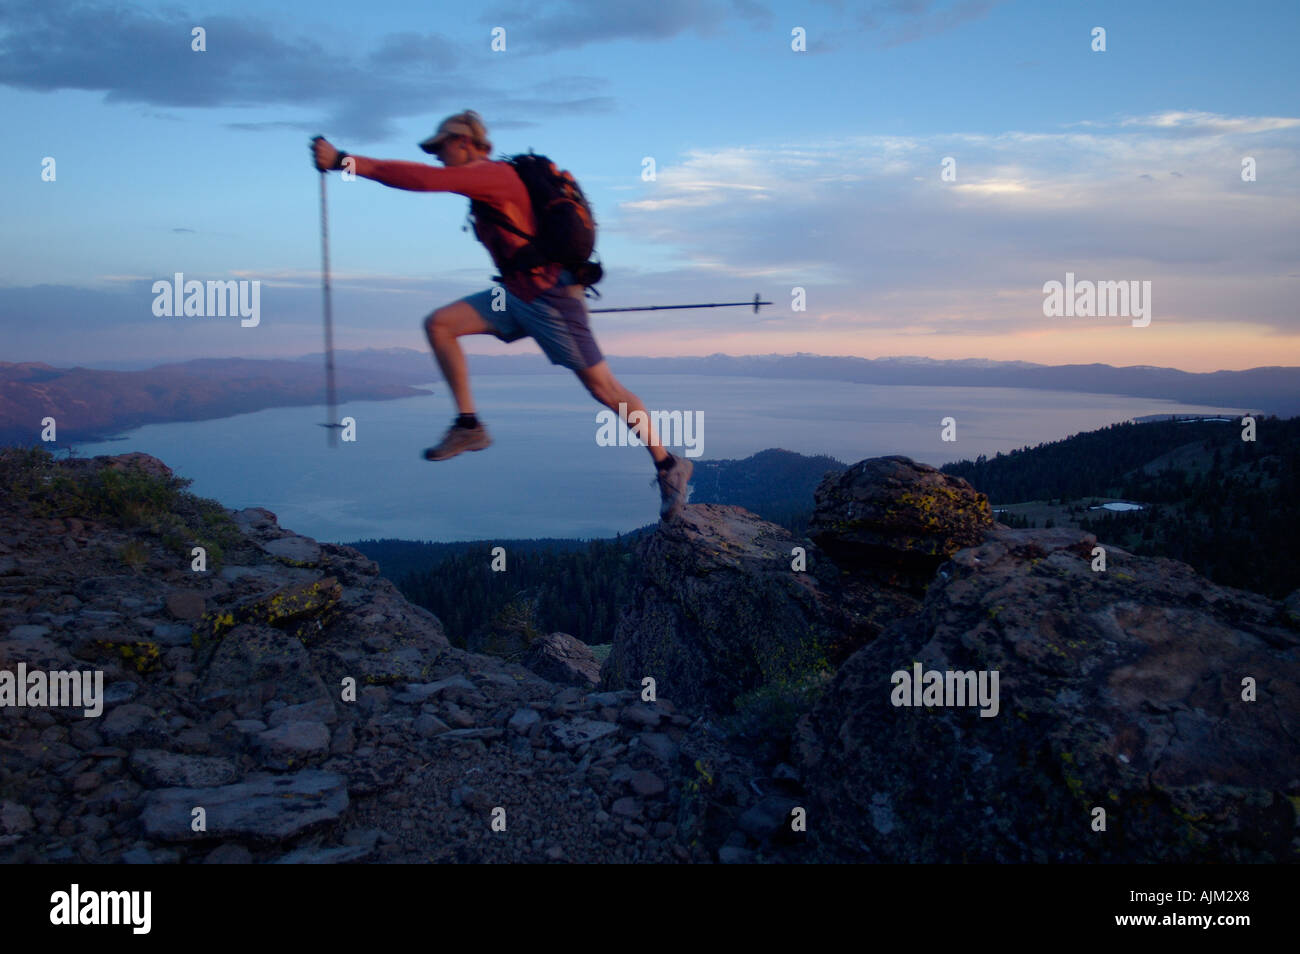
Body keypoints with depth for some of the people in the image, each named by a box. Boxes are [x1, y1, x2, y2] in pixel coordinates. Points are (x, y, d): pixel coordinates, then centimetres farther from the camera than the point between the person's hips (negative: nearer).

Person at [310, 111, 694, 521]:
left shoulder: (494, 174, -16)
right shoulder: (483, 180, 13)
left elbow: (425, 179, -28)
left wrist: (346, 161, -26)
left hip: (550, 297, -9)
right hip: (516, 295, 9)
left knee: (604, 388, -3)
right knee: (438, 324, -2)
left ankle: (669, 467, 10)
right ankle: (468, 425, 3)